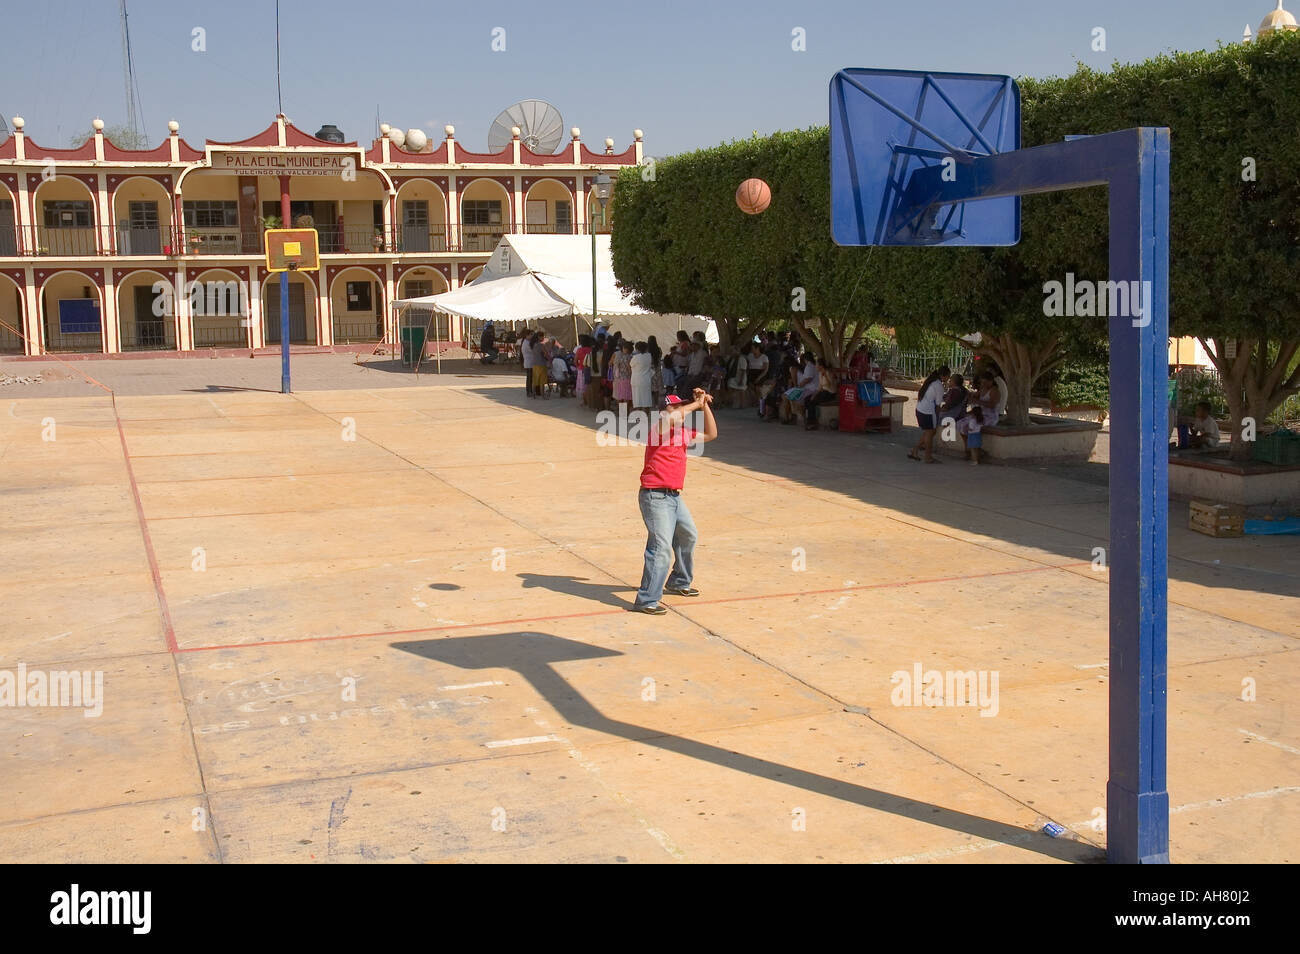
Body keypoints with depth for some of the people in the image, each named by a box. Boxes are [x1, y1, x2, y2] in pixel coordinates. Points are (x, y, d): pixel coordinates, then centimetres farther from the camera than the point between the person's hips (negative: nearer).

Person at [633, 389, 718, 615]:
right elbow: (671, 418, -33)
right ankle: (646, 600, -15)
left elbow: (711, 434, 21)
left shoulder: (683, 433, 14)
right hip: (656, 496, -10)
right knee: (661, 547, -17)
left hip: (674, 496, 10)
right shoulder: (660, 427, -11)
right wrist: (696, 404, -20)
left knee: (689, 536, 26)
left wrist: (705, 406, 11)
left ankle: (678, 582, 45)